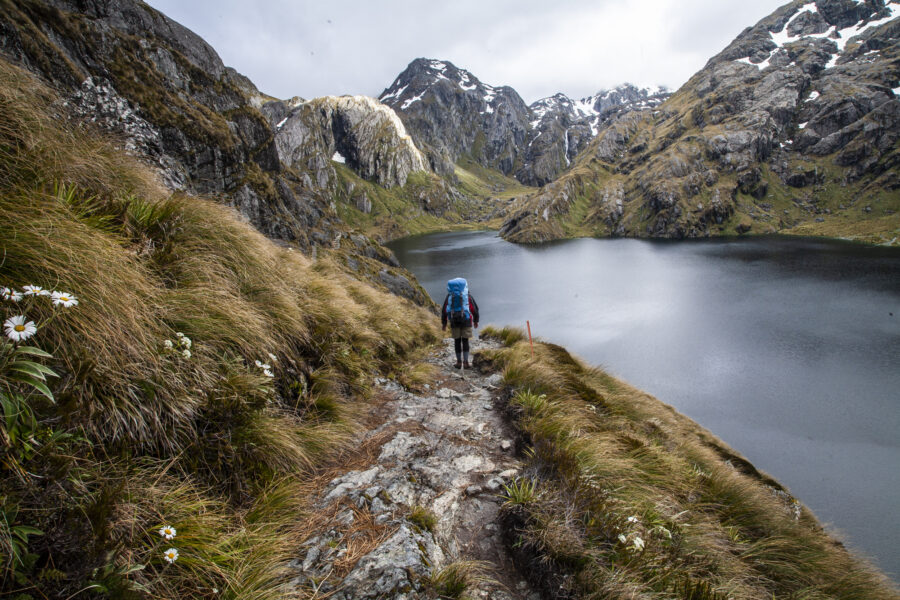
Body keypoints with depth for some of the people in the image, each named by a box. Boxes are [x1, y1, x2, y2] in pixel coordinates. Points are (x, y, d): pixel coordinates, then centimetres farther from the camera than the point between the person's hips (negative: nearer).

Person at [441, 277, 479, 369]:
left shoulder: (449, 296, 2)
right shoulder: (468, 296, 0)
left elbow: (444, 310, 3)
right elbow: (474, 309, 2)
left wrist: (443, 323, 11)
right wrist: (475, 321, 14)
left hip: (454, 322, 1)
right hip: (466, 321, -1)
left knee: (457, 341, 9)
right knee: (465, 341, 4)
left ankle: (459, 362, 13)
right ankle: (465, 362, -2)